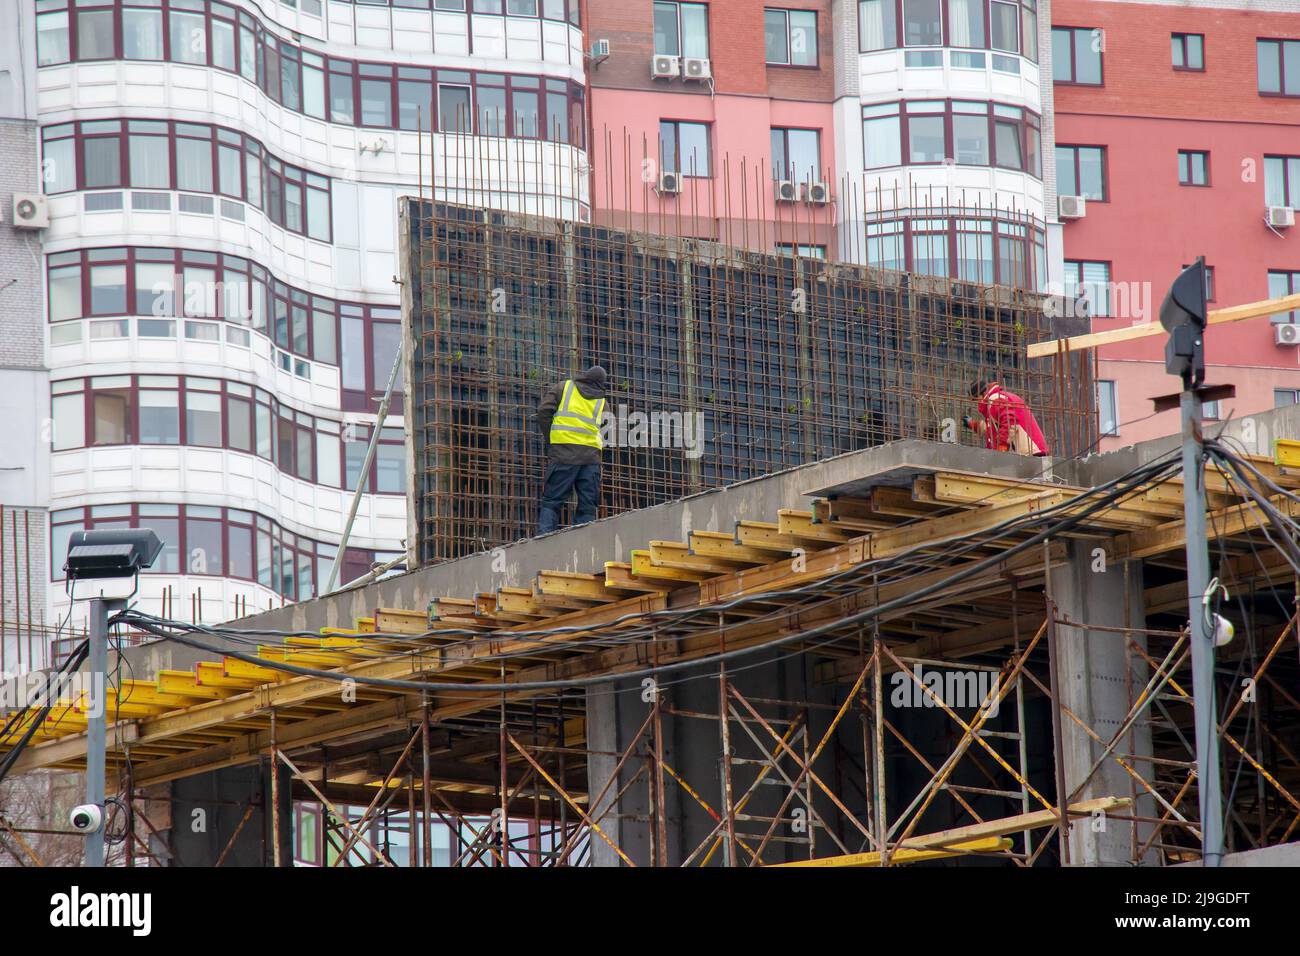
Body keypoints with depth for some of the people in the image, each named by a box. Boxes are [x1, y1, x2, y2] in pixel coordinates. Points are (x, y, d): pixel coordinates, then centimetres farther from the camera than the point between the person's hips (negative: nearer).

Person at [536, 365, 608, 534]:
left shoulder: (563, 387, 11)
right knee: (588, 507, 6)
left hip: (562, 452, -2)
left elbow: (544, 412, 1)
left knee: (551, 502, -1)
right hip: (591, 455, 2)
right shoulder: (602, 401, 18)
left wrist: (550, 440, 8)